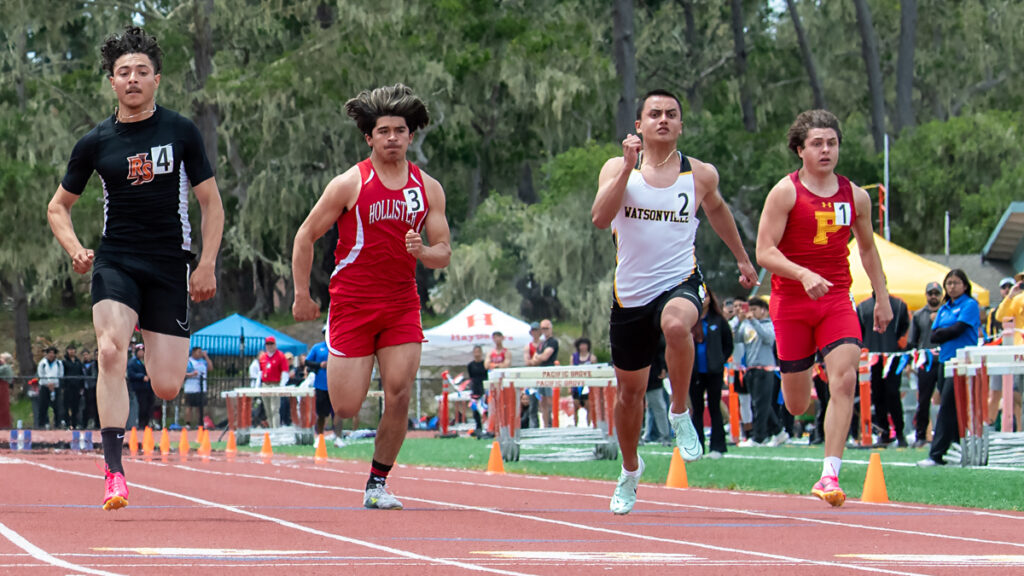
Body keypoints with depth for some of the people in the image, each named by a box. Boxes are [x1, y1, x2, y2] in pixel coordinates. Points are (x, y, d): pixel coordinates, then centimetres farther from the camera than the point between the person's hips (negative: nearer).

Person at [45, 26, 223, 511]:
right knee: (110, 352, -26)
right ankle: (114, 474, -25)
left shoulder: (181, 132, 1)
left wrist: (207, 264, -3)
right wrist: (75, 250, -4)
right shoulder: (96, 143, 3)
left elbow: (210, 202, 6)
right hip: (115, 262, 0)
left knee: (167, 388, -4)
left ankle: (166, 348, 37)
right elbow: (58, 206, 14)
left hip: (170, 266, 0)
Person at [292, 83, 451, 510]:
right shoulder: (350, 184, -4)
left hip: (402, 305, 3)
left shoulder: (429, 189, 6)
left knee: (400, 394, -11)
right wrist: (302, 295, 0)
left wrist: (420, 251, -15)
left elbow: (444, 253, 8)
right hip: (352, 303, -3)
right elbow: (305, 237, 2)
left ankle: (377, 485, 2)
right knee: (346, 409, -6)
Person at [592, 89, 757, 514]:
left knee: (676, 324, -39)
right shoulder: (618, 169, -2)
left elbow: (716, 208, 22)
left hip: (680, 283, -2)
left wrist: (742, 258, 31)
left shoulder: (701, 175, 1)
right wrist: (629, 167, -25)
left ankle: (680, 412, -16)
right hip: (631, 294, 2)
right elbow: (600, 218, -19)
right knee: (630, 389, 12)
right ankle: (630, 470, 37)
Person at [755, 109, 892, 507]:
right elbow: (764, 253, -13)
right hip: (791, 300, -2)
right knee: (797, 405, 5)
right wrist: (803, 275, -28)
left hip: (837, 301, 2)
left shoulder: (855, 197, 7)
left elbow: (867, 249, 23)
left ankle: (830, 476, -19)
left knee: (844, 379, -20)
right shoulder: (785, 193, -6)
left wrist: (882, 298, 21)